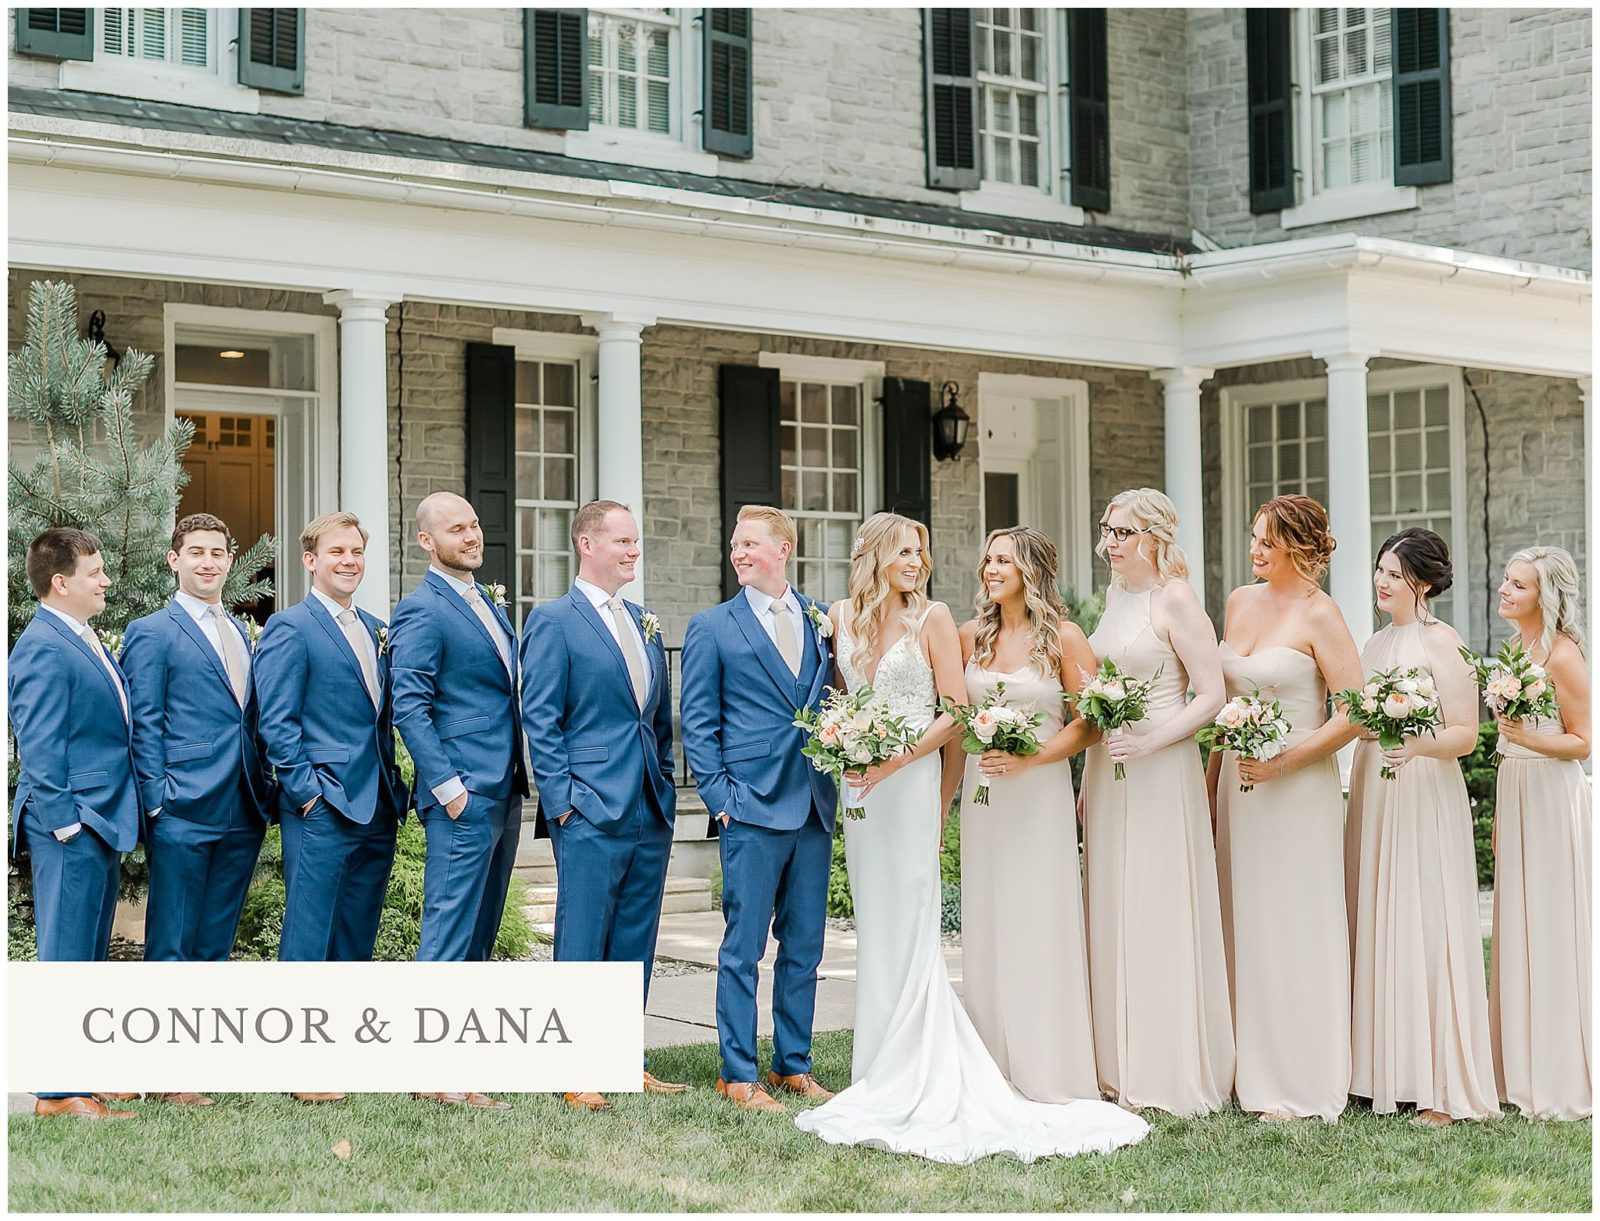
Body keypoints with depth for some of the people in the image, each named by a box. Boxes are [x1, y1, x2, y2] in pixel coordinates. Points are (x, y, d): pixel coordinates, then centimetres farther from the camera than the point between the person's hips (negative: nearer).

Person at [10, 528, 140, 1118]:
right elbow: (40, 747, -17)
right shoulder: (42, 648, -14)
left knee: (88, 957, 15)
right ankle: (57, 1092, 1)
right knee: (65, 958, -4)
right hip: (71, 829, -10)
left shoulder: (83, 642, 15)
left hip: (100, 826, 10)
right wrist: (65, 823, -19)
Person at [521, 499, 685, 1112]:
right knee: (582, 945, -3)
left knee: (634, 945, 11)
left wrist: (667, 787, 14)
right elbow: (540, 720, -8)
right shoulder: (554, 620, -4)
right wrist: (562, 801, -13)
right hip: (591, 813, -7)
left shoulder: (645, 623, 17)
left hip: (651, 814, 7)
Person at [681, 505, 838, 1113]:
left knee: (804, 947, 10)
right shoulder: (712, 627, 1)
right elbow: (698, 723, 0)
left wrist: (835, 777, 5)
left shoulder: (823, 620, 11)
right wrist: (721, 797, -8)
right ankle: (738, 1075, 6)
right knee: (743, 947, -1)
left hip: (815, 807, 4)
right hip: (753, 808, -4)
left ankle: (794, 1066, 20)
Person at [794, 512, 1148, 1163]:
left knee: (905, 926, -5)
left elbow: (957, 710, -6)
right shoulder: (840, 616, 8)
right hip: (860, 788, 5)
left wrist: (895, 759, -15)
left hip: (909, 783, -4)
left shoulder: (932, 617, -4)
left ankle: (909, 1079, 1)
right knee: (875, 926, 8)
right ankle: (883, 1074, 15)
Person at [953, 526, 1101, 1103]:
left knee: (1041, 924, -3)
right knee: (986, 929, 6)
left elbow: (1091, 721, -6)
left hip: (1041, 794, -4)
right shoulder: (971, 637, 10)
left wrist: (1030, 759, -16)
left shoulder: (1063, 637, -2)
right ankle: (996, 1068, 13)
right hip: (982, 796, 4)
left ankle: (1048, 1072, 5)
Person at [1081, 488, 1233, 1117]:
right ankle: (1122, 1066, 15)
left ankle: (1171, 1075, 3)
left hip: (1160, 774, -8)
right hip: (1106, 771, 8)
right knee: (1113, 914, 8)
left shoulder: (1174, 600, -9)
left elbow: (1211, 694, -13)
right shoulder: (1114, 596, 14)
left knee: (1159, 915, -4)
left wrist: (1151, 741, -21)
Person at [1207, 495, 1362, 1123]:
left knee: (1293, 928, -2)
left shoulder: (1318, 615, -11)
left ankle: (1301, 1086, 6)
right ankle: (1251, 1069, 18)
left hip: (1298, 786, -7)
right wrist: (1212, 780, 15)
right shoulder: (1239, 602, 10)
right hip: (1238, 782, 7)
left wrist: (1284, 762, -18)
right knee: (1242, 925, 9)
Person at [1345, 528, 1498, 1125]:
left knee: (1424, 929, -7)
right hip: (1373, 795, 7)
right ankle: (1385, 1070, 13)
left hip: (1425, 798, -7)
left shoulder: (1440, 642, -7)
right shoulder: (1374, 644, 16)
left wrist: (1418, 743, -30)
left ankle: (1440, 1087, -2)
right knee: (1376, 928, 6)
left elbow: (1465, 734, -13)